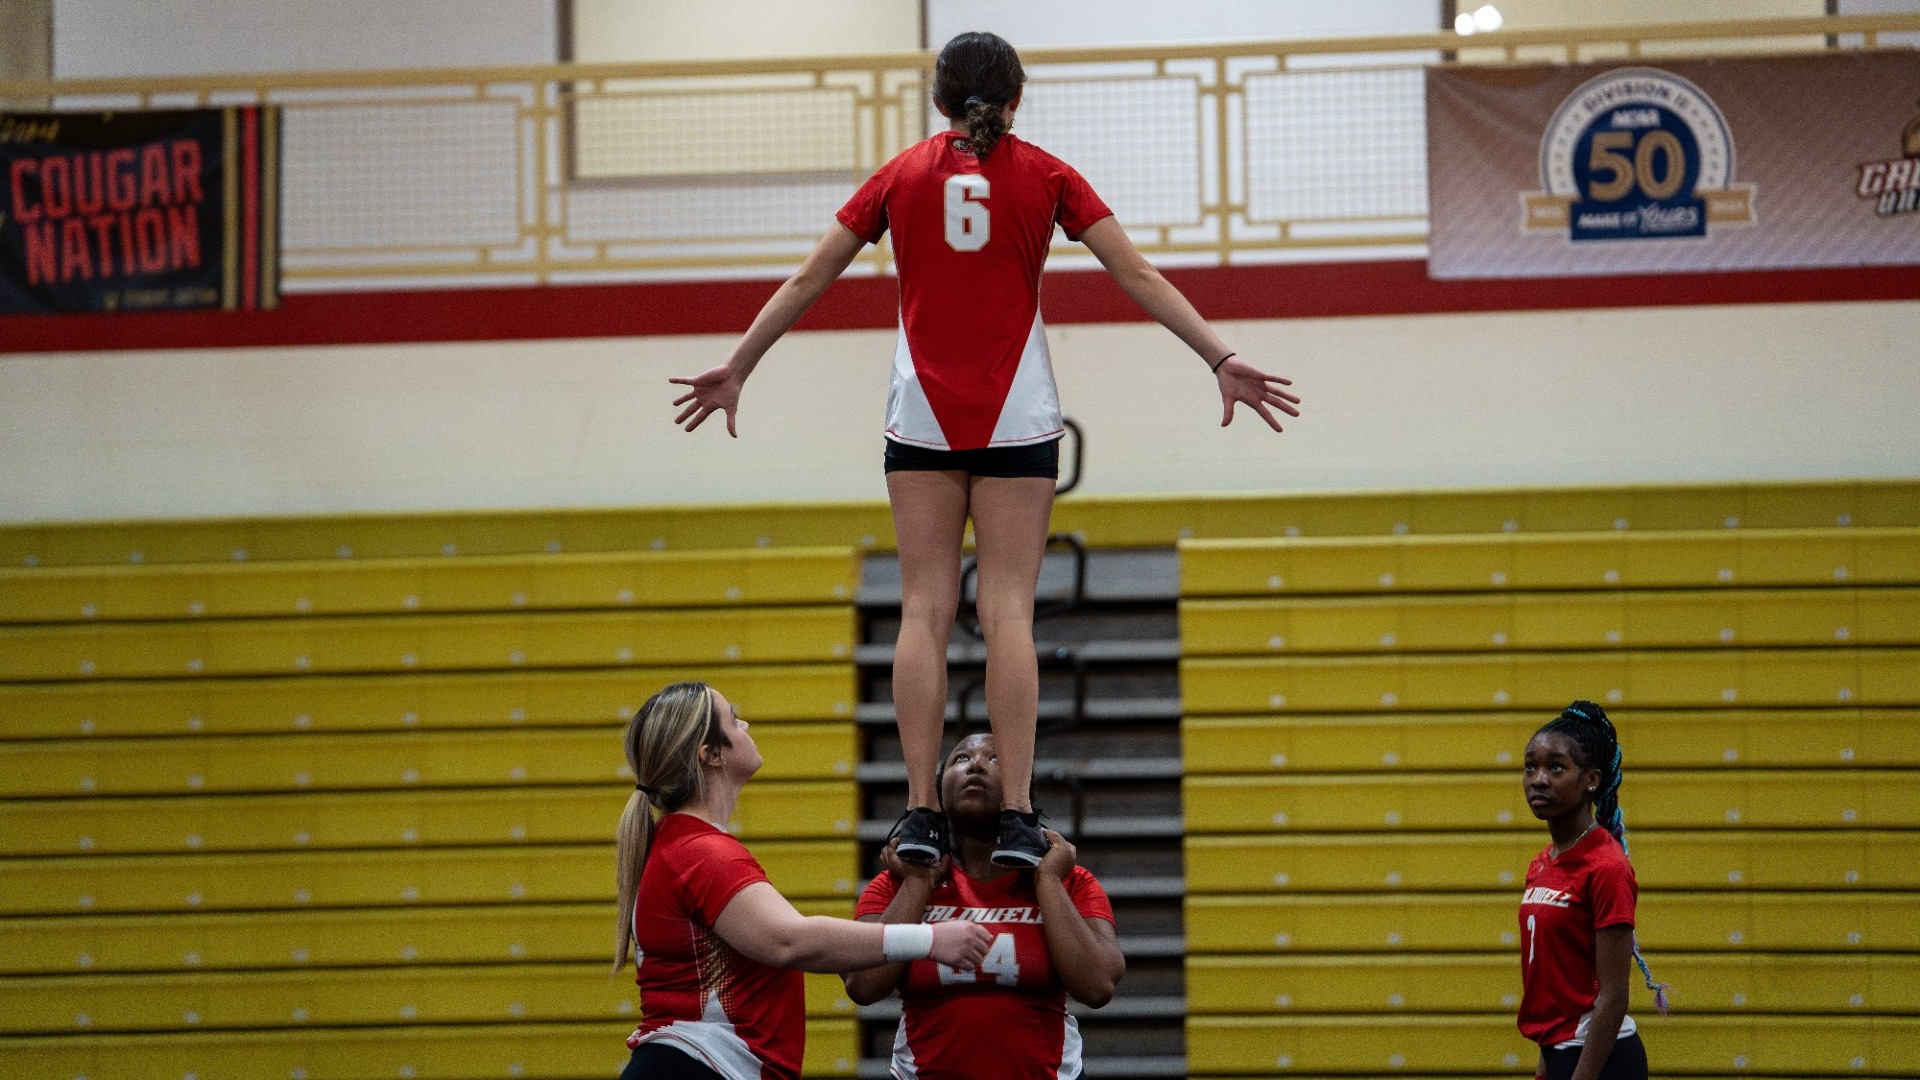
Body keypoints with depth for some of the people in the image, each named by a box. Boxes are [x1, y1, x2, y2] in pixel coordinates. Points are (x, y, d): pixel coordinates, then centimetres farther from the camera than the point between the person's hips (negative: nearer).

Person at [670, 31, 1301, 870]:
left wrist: (737, 368, 17)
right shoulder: (1044, 176, 4)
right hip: (1016, 420, -1)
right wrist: (1221, 360, 3)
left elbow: (807, 281, 9)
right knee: (1008, 611, -4)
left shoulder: (901, 175, 7)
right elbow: (1138, 277, 0)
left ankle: (919, 814, -9)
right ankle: (1017, 818, -12)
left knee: (924, 611, 0)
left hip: (922, 417, 1)